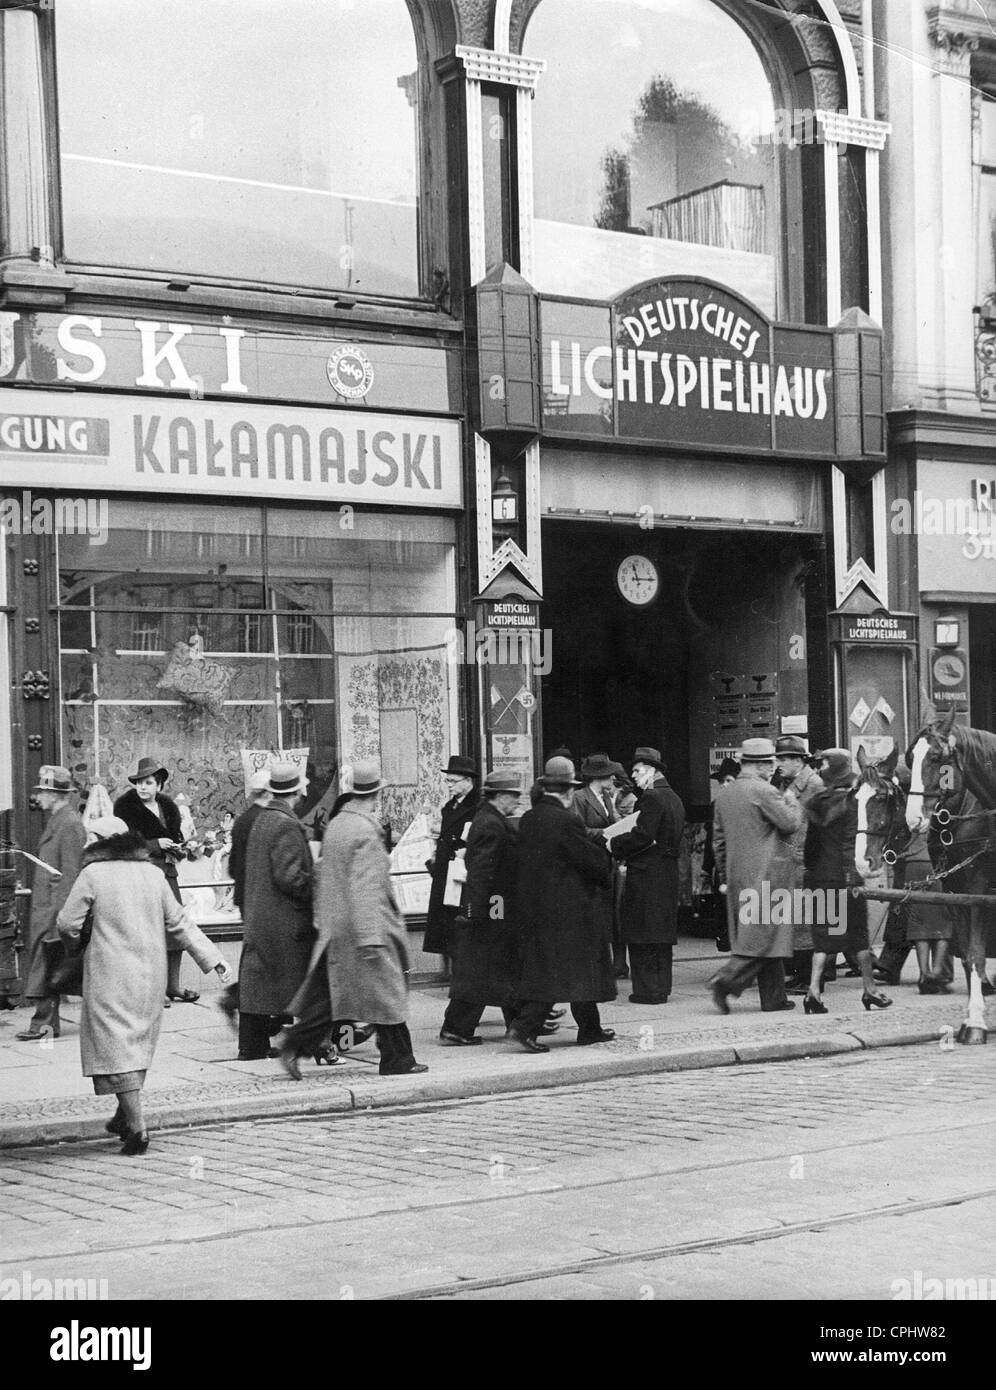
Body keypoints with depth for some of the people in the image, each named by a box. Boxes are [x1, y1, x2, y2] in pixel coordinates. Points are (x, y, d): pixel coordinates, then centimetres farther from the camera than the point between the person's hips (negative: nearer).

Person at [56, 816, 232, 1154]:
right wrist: (212, 958, 14)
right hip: (150, 974, 5)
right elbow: (178, 922, 9)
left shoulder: (92, 875, -7)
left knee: (115, 1046, -5)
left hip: (110, 975, -5)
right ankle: (125, 1116, 28)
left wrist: (75, 945, 17)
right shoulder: (152, 873, 7)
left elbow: (67, 924, -5)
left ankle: (136, 1126, -14)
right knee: (139, 1042, 18)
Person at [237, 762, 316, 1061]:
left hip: (256, 918, 9)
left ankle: (251, 1045, 14)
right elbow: (289, 876, -23)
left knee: (255, 980, 10)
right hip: (285, 921, -9)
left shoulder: (261, 820, 11)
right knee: (289, 981, -1)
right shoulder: (287, 826, -17)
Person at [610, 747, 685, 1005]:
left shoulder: (651, 798, -14)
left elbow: (642, 836, -22)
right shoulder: (674, 799, 14)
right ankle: (661, 987, 18)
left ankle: (647, 990, -3)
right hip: (668, 873, 9)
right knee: (661, 935, 13)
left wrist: (614, 846, -12)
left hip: (646, 874, -9)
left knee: (642, 935, -3)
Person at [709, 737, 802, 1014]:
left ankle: (774, 998, 14)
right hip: (765, 874, -8)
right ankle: (726, 980, -17)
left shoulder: (724, 794, 13)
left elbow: (719, 839, 16)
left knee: (764, 936, 12)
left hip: (737, 874, 8)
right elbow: (791, 823, -12)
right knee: (762, 934, -6)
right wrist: (791, 802, 7)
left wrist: (724, 877, 21)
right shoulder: (764, 792, -12)